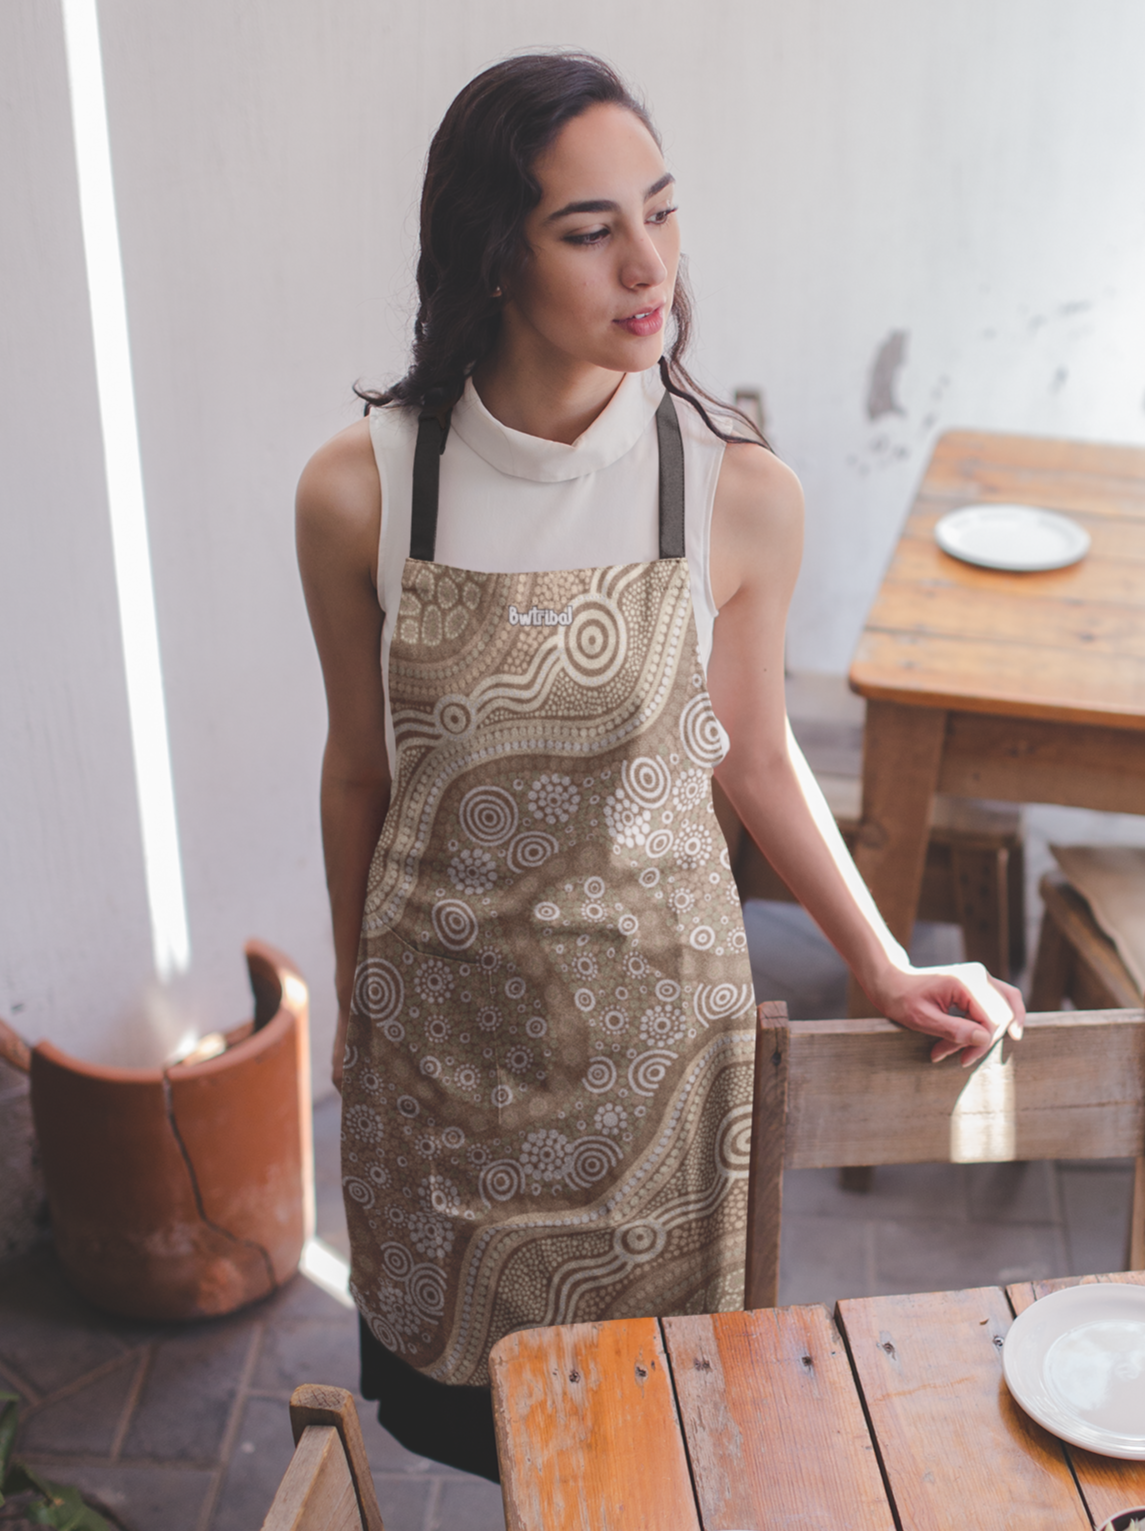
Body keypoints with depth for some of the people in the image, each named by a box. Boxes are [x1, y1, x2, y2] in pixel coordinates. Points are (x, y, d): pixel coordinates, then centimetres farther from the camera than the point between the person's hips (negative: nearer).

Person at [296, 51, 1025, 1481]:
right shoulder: (359, 490, -14)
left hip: (651, 1002, 0)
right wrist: (351, 1000, 10)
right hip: (437, 1010, 1)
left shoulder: (739, 494, -15)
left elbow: (754, 758, 0)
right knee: (445, 1356, 21)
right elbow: (360, 771, -1)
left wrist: (884, 969, 6)